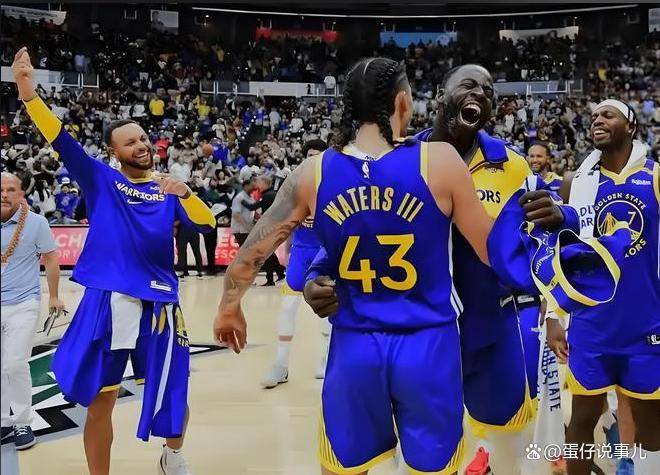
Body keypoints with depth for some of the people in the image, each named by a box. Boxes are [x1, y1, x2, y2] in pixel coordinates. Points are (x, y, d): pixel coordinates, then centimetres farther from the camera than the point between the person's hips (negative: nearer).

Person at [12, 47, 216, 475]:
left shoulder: (168, 189, 9)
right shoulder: (100, 179, 4)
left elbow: (206, 224, -4)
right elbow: (61, 141, -8)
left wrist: (185, 194, -23)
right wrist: (28, 92, -21)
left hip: (157, 302, 2)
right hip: (106, 300, -1)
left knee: (173, 391, 12)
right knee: (101, 400, 6)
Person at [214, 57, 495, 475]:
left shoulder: (314, 173, -4)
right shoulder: (439, 160, -11)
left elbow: (251, 254, 4)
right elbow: (494, 254, -3)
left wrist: (230, 308, 22)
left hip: (355, 348, 2)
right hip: (427, 346, -2)